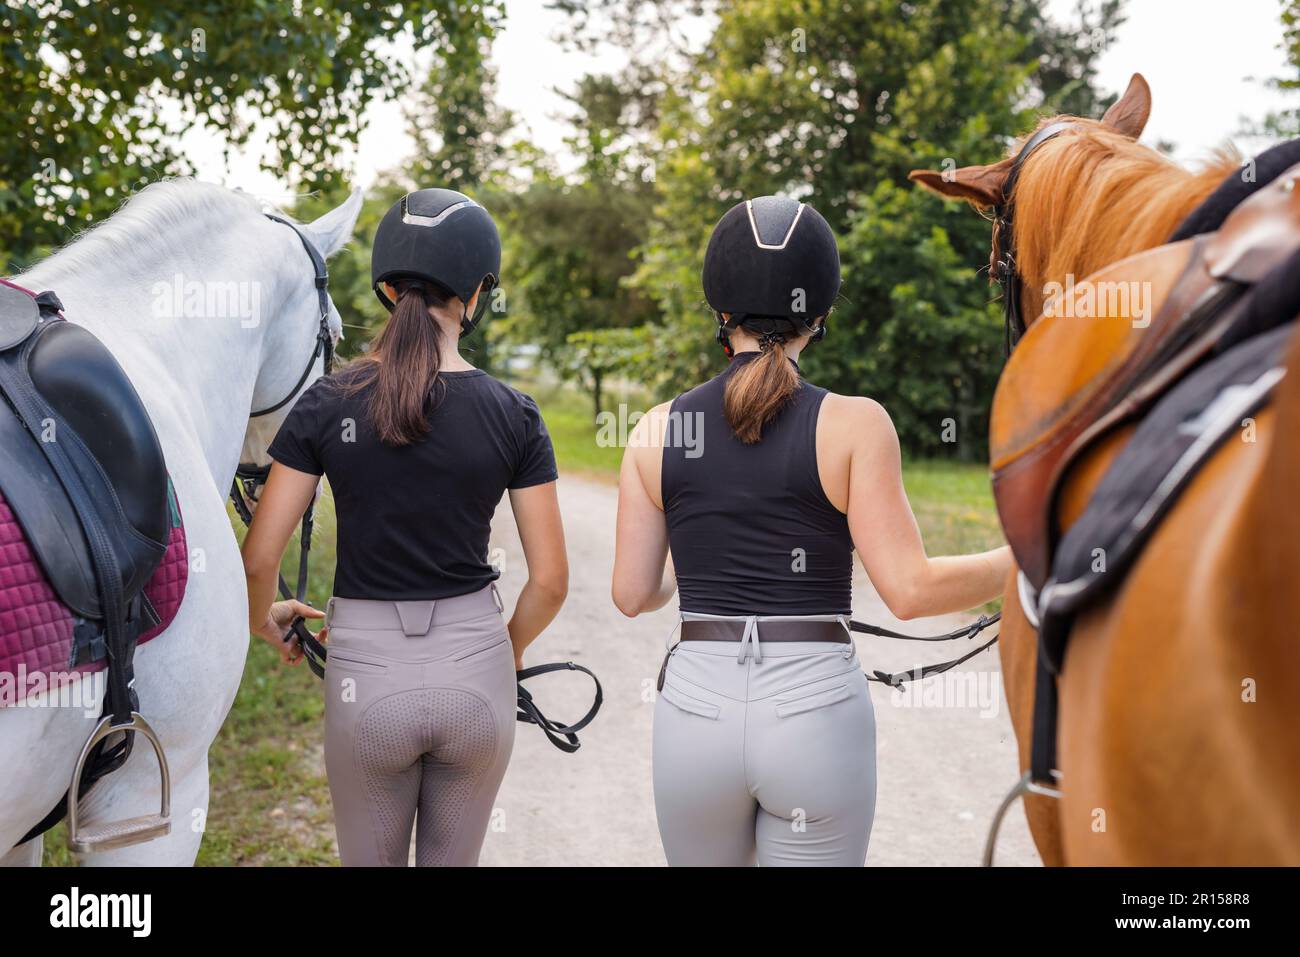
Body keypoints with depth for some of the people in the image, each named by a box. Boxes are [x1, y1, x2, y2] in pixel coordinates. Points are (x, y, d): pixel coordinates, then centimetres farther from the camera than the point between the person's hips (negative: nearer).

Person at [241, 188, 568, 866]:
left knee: (369, 860, 20)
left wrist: (262, 622, 16)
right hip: (474, 667, 1)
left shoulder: (328, 402, -7)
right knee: (453, 861, 20)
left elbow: (259, 560, -6)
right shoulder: (512, 414, -6)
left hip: (367, 669, 0)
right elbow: (550, 580, -4)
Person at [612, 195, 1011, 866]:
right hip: (816, 713, -2)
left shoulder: (657, 430, 0)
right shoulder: (853, 424, -8)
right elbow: (910, 590, -12)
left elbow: (633, 594, 3)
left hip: (696, 709, 2)